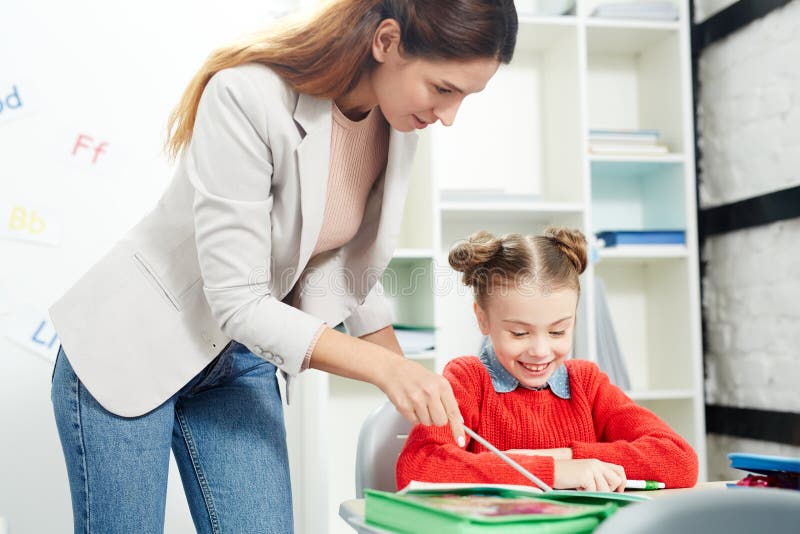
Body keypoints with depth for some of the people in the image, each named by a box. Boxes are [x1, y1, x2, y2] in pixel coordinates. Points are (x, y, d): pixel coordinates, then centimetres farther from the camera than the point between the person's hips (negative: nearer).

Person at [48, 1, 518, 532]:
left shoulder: (398, 119, -7)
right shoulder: (249, 96, -28)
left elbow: (354, 272, 5)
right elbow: (237, 302, -27)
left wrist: (419, 396, 1)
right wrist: (386, 368, -29)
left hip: (240, 359, 6)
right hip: (131, 346, -5)